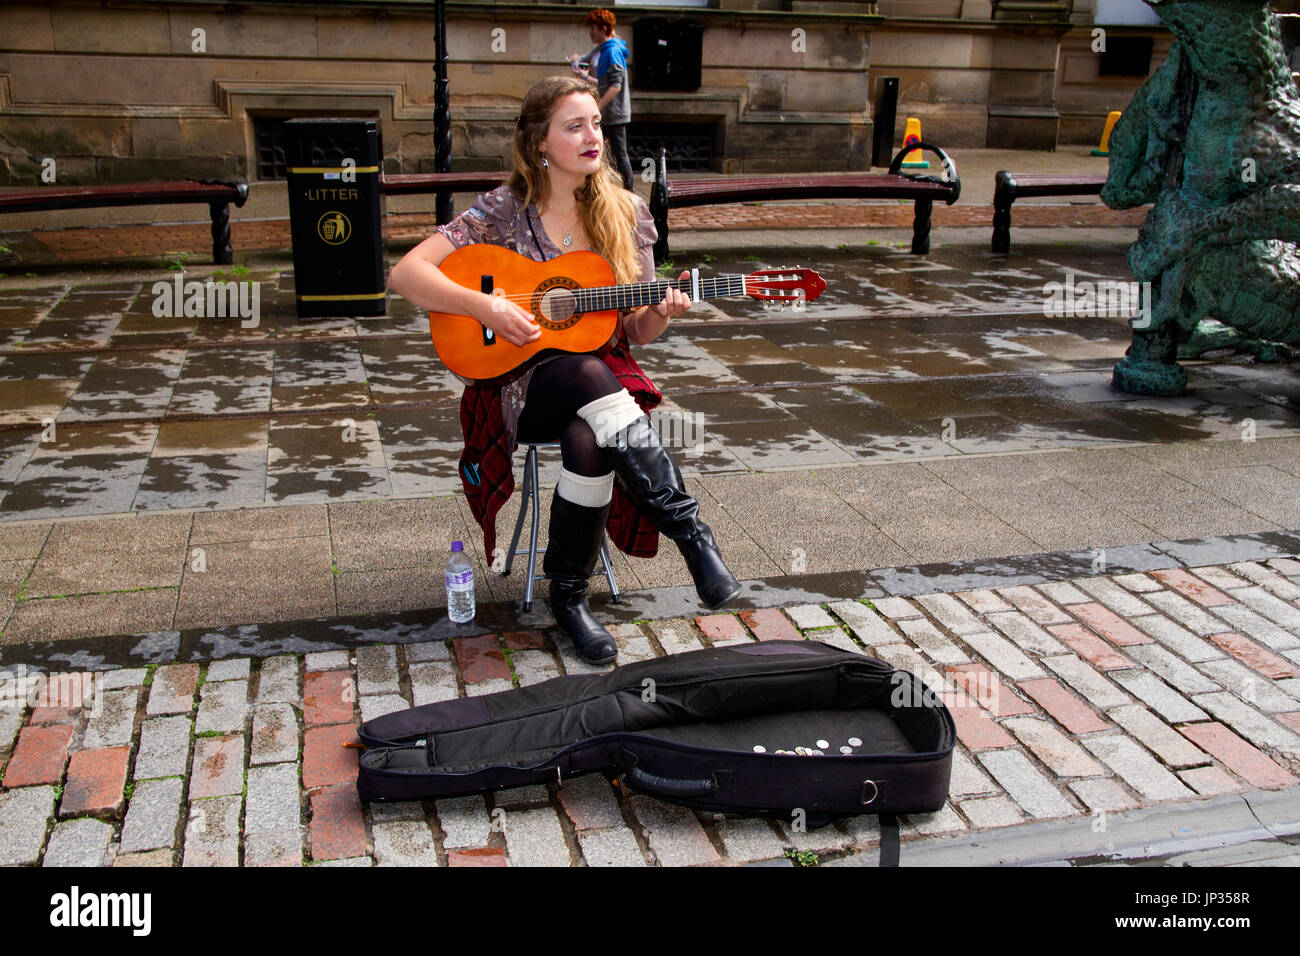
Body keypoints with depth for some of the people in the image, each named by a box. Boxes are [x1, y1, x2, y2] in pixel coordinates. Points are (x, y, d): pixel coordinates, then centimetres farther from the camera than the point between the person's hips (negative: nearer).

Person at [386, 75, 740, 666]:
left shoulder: (626, 213, 6)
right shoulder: (504, 211, -3)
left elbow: (635, 332, 9)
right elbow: (405, 274, -10)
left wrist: (660, 316, -14)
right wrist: (484, 306, -22)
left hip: (606, 371, 2)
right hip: (520, 380, -2)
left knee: (588, 440, -35)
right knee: (590, 376, -37)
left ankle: (569, 591, -17)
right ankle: (689, 531, -30)